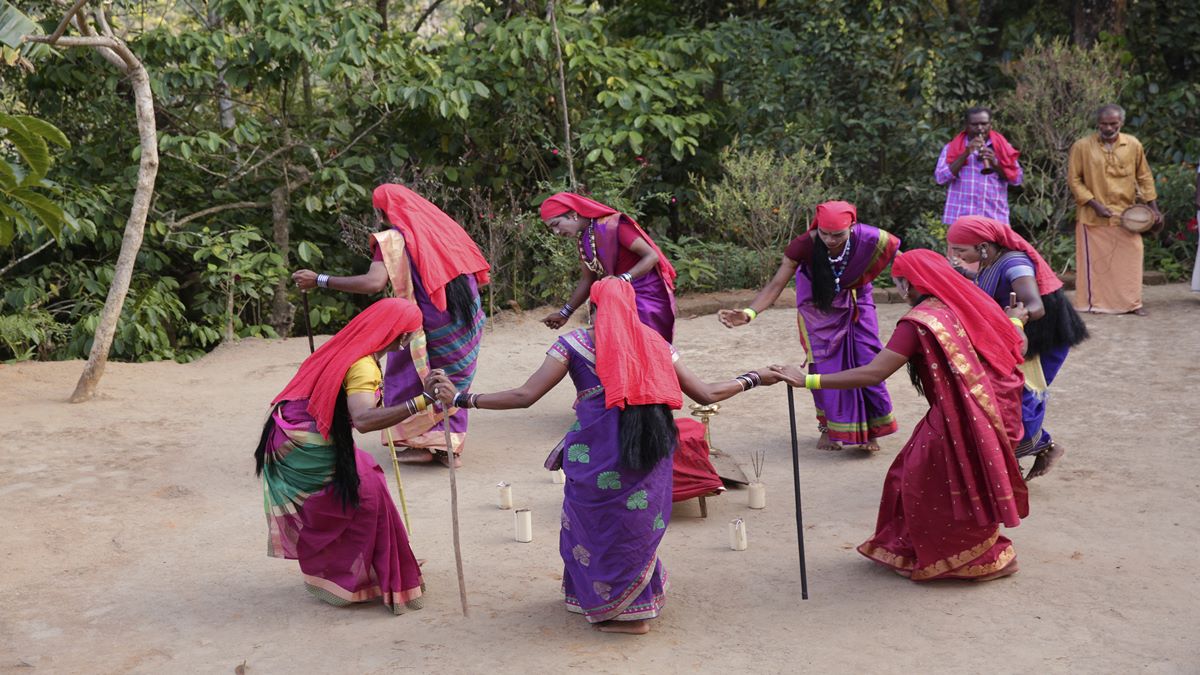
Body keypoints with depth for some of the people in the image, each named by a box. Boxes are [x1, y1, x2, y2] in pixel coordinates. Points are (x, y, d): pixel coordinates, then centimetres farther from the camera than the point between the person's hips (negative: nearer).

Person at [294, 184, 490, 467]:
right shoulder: (441, 225, 8)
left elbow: (374, 283, -26)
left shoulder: (395, 239, -11)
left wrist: (319, 280, -22)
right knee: (453, 380, 18)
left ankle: (422, 442, 9)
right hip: (470, 318, 6)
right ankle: (449, 445, 20)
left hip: (435, 324, -6)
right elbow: (478, 272, 12)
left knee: (409, 375, 13)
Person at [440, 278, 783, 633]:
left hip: (597, 455, -4)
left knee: (596, 524, 14)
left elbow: (524, 396, -4)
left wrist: (460, 399, 5)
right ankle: (637, 608, 36)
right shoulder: (655, 343, 13)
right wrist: (752, 379, 31)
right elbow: (707, 394, 14)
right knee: (637, 527, 21)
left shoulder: (575, 343, 3)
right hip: (651, 454, 4)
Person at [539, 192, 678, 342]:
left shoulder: (613, 225, -20)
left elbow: (652, 256, -21)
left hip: (648, 295, -7)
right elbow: (587, 279, 15)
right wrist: (565, 313, 11)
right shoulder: (582, 240, 5)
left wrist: (624, 278, -35)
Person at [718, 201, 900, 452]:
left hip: (855, 303, 1)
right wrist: (749, 313, -48)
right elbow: (776, 284, -34)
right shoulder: (805, 245, -33)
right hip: (819, 306, -1)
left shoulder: (870, 239, -31)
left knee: (866, 360, -2)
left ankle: (870, 430, 15)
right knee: (824, 364, 0)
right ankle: (829, 427, 20)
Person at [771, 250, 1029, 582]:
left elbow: (872, 374, -23)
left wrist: (808, 381, -20)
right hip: (994, 413, 8)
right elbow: (1015, 348, 13)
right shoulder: (970, 303, 4)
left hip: (959, 422, -8)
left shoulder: (920, 321, -16)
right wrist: (1015, 320, 36)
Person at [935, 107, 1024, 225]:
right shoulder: (952, 148, 10)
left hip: (994, 218, 1)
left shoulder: (1002, 148, 14)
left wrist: (996, 163, -10)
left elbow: (1017, 178, 6)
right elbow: (940, 178, -3)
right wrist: (965, 154, -9)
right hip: (961, 218, -1)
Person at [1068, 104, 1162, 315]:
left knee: (1130, 258, 3)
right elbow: (1074, 179, -3)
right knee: (1095, 260, 3)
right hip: (1094, 216, -2)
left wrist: (1153, 207, 7)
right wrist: (1094, 204, -11)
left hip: (1126, 214, 2)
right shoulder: (1082, 146, -7)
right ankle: (1094, 302, 13)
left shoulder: (1133, 145, 2)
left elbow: (1144, 177, 11)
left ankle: (1131, 303, 14)